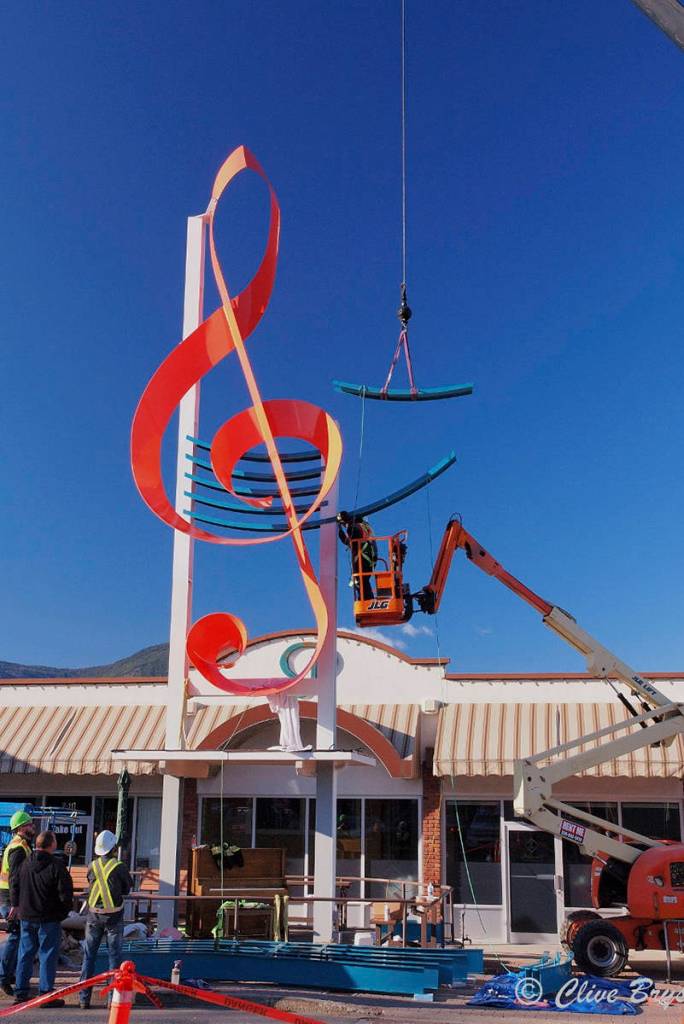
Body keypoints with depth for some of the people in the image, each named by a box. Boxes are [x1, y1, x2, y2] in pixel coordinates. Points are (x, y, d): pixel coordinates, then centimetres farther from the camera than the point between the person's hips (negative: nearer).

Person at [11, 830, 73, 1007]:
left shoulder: (25, 863, 4)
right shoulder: (56, 865, -15)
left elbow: (14, 883, 13)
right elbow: (65, 892, -15)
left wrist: (16, 904, 22)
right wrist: (67, 908, 3)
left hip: (26, 917, 6)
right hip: (49, 919, -6)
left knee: (25, 954, 14)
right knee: (48, 955, 1)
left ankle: (21, 992, 18)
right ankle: (46, 995, 2)